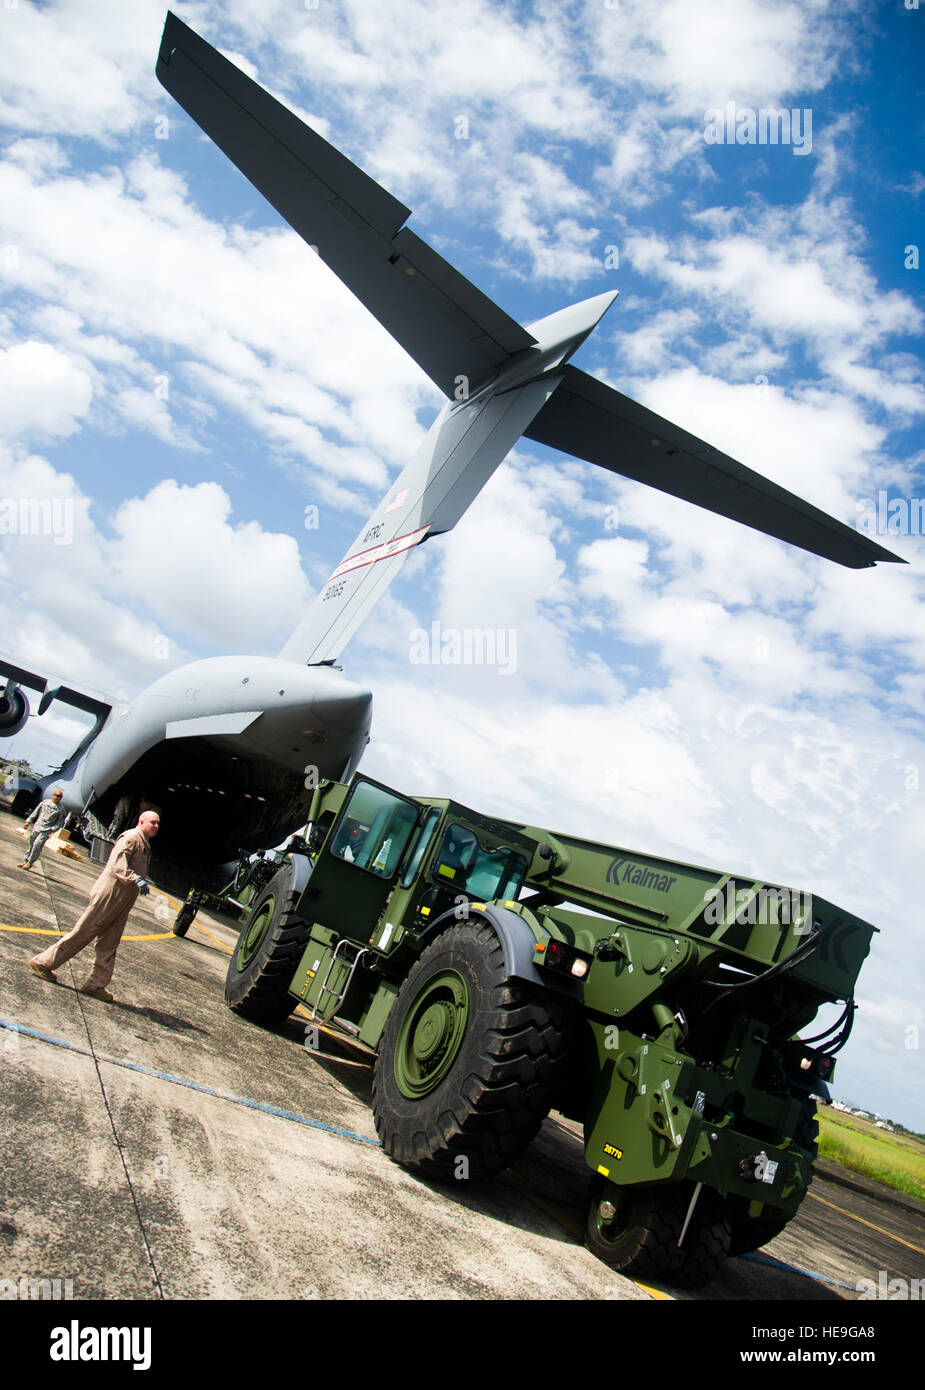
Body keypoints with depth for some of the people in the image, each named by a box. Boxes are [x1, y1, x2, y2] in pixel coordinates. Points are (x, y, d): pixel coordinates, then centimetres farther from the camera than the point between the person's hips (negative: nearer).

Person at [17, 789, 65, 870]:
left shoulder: (60, 809, -1)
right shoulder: (45, 802, 7)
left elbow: (59, 823, 0)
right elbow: (35, 812, 15)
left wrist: (52, 830, -11)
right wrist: (28, 821, 10)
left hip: (46, 830, -3)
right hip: (37, 827, 4)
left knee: (37, 845, -14)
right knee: (31, 844, 10)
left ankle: (30, 862, 0)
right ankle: (26, 860, 25)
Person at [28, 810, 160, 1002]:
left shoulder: (145, 844, 18)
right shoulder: (130, 838, -13)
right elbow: (117, 865, -25)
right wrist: (136, 880, -34)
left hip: (123, 902, 9)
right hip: (109, 894, -9)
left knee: (109, 944, 7)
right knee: (83, 932, -2)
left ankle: (96, 984, 9)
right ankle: (44, 962, 11)